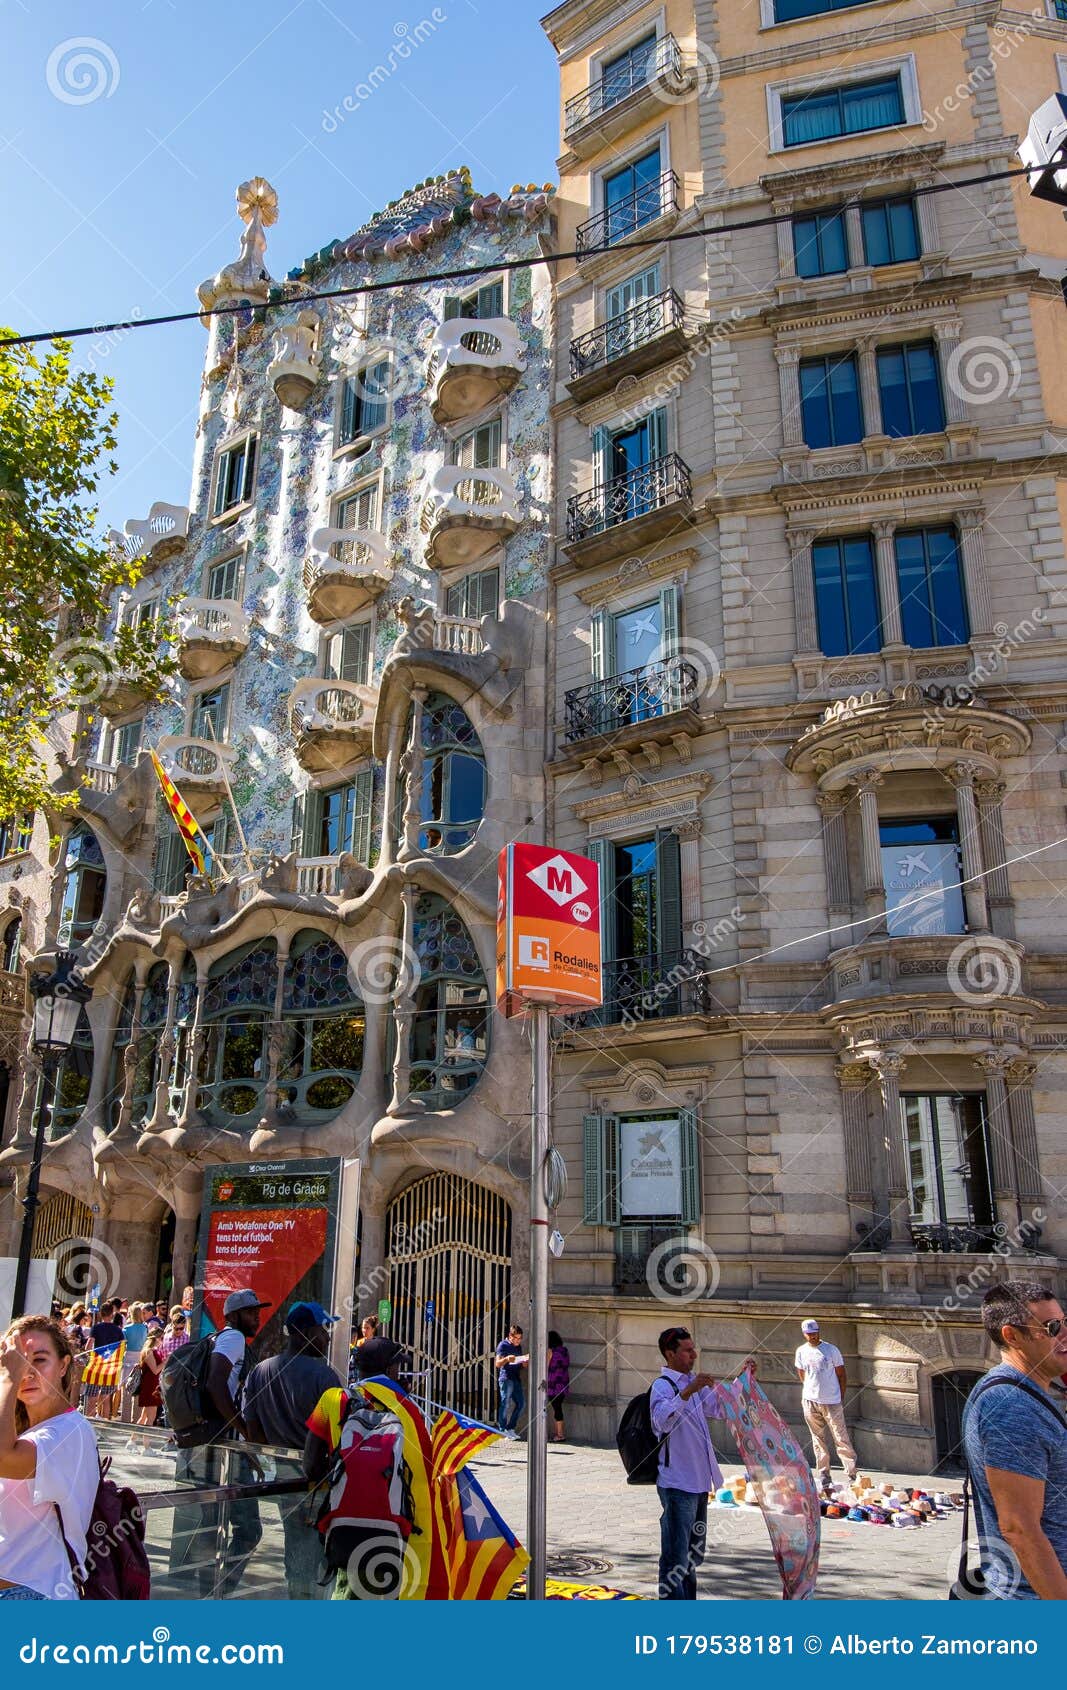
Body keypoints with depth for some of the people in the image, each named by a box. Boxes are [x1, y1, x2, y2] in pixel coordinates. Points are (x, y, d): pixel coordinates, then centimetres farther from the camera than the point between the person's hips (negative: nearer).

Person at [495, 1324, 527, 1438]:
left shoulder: (518, 1346, 17)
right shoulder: (503, 1345, -4)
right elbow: (497, 1364, -9)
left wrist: (525, 1362, 2)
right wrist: (507, 1359, -28)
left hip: (516, 1378, 7)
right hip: (506, 1378, -7)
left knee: (521, 1403, 6)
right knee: (505, 1404, -6)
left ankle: (510, 1428, 15)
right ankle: (503, 1429, 3)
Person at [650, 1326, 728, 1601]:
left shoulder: (692, 1383, 12)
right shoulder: (662, 1385, -16)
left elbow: (718, 1409, 22)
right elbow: (664, 1420, -34)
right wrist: (688, 1391, -44)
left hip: (698, 1482, 9)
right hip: (677, 1484, -9)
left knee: (694, 1550, 21)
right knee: (675, 1552, -3)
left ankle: (688, 1601, 35)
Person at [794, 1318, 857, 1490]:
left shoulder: (831, 1350, -4)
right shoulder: (801, 1351, 5)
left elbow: (841, 1375, 1)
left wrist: (841, 1398, -1)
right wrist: (808, 1393, 11)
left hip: (832, 1402, -3)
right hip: (810, 1402, 3)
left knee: (842, 1440, -5)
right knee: (818, 1441, 8)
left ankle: (853, 1476, 0)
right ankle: (824, 1479, 15)